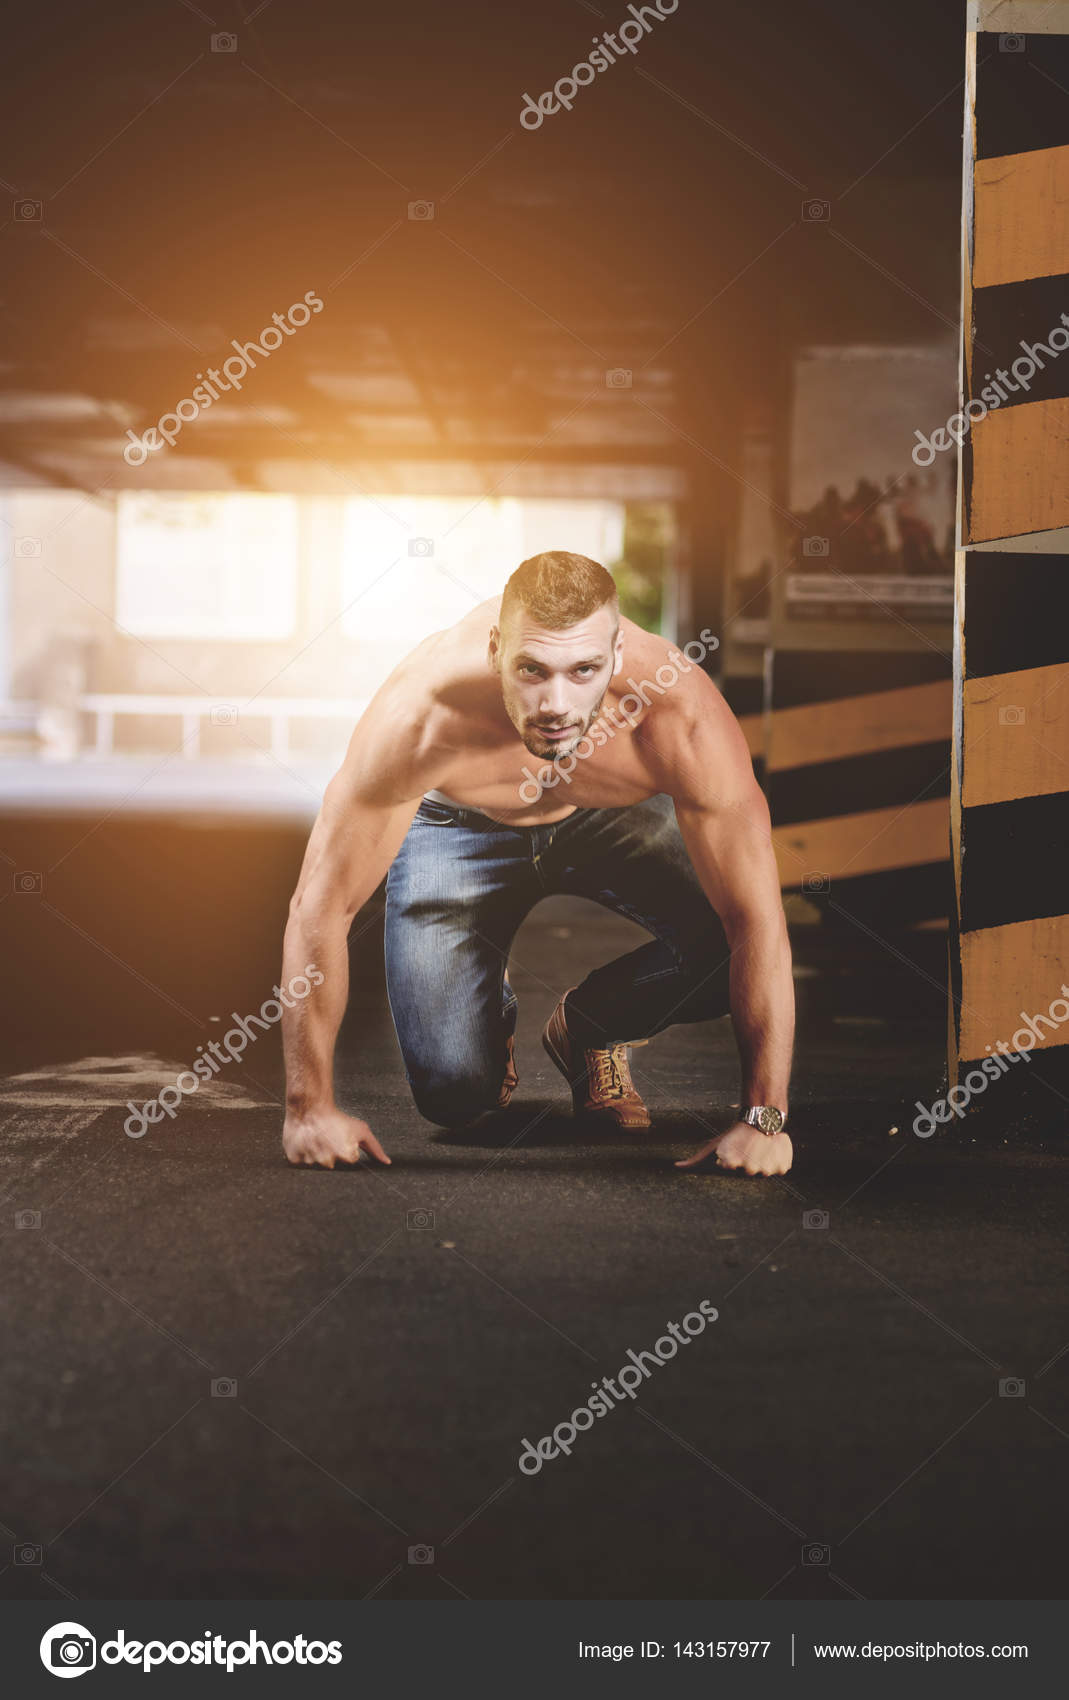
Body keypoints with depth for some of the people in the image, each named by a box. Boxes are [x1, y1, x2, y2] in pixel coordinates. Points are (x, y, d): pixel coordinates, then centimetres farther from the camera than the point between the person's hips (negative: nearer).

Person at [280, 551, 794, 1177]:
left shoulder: (680, 715, -40)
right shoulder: (420, 716, -41)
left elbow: (759, 920, -34)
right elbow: (321, 906, -32)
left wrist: (764, 1118, -35)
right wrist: (311, 1107, -31)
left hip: (615, 817, 1)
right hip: (458, 827, -1)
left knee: (728, 942, -26)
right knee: (453, 1094, -16)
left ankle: (590, 1027, 7)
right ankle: (490, 1017, 22)